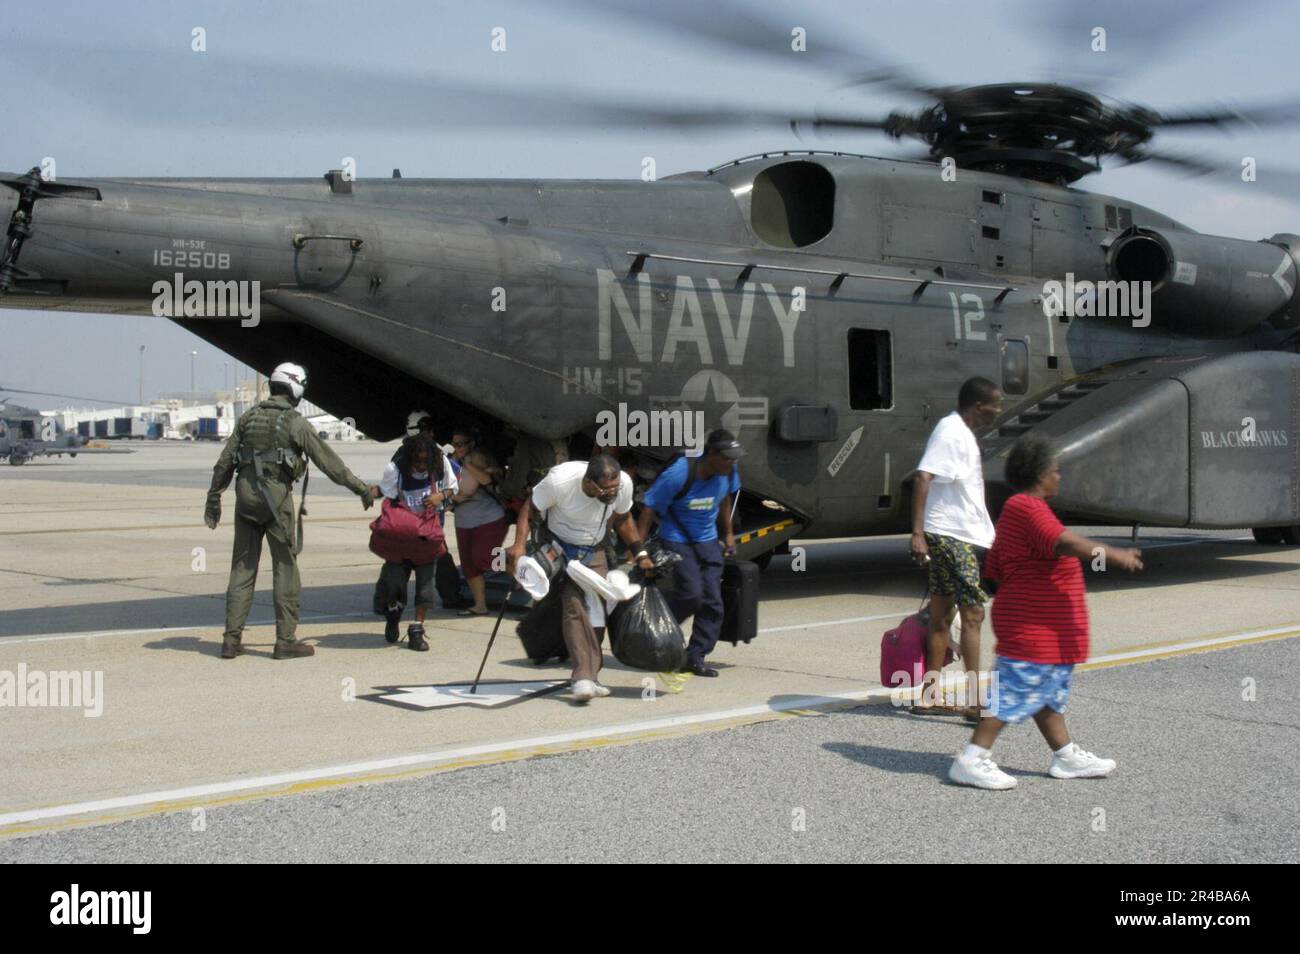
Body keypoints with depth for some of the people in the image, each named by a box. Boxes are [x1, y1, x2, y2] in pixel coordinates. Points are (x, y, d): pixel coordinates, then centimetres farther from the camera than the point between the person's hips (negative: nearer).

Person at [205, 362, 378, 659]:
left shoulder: (249, 417, 9)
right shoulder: (296, 423, -6)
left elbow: (224, 462, 10)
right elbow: (328, 462, -5)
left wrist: (214, 499, 18)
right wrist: (362, 489, 1)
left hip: (246, 493, 5)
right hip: (276, 496, -5)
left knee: (242, 566, 10)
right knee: (285, 568, 3)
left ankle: (231, 639, 9)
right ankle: (286, 640, 4)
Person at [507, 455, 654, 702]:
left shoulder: (624, 484, -20)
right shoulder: (560, 481, -32)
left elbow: (623, 519, 1)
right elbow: (529, 508, -17)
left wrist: (640, 554, 0)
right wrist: (519, 545, -29)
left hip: (594, 551, 4)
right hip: (560, 547, -3)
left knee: (597, 610, -5)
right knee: (574, 605, -20)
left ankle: (586, 677, 6)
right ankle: (584, 676, -24)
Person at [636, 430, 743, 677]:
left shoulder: (727, 472, -7)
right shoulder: (678, 474, -26)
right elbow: (649, 509, -21)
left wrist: (728, 533, 22)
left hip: (708, 540, 6)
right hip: (677, 540, -6)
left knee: (712, 600, -3)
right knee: (691, 593, -19)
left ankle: (694, 658, 4)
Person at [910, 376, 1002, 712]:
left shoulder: (963, 433, 17)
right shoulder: (950, 432, -14)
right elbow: (923, 479, -24)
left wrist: (987, 532, 33)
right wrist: (918, 533, -31)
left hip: (960, 536, 10)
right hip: (949, 536, -10)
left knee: (942, 616, 11)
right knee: (972, 613, -9)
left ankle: (930, 694, 16)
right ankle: (975, 700, -7)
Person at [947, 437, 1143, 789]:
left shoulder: (1016, 509, 16)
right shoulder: (1028, 508, -17)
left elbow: (997, 570, 20)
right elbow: (1064, 542, -32)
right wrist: (1111, 554, -37)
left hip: (1042, 625, 11)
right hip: (1030, 626, -11)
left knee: (1050, 691, 17)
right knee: (1015, 689, -9)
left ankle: (1066, 756, 27)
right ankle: (972, 759, -7)